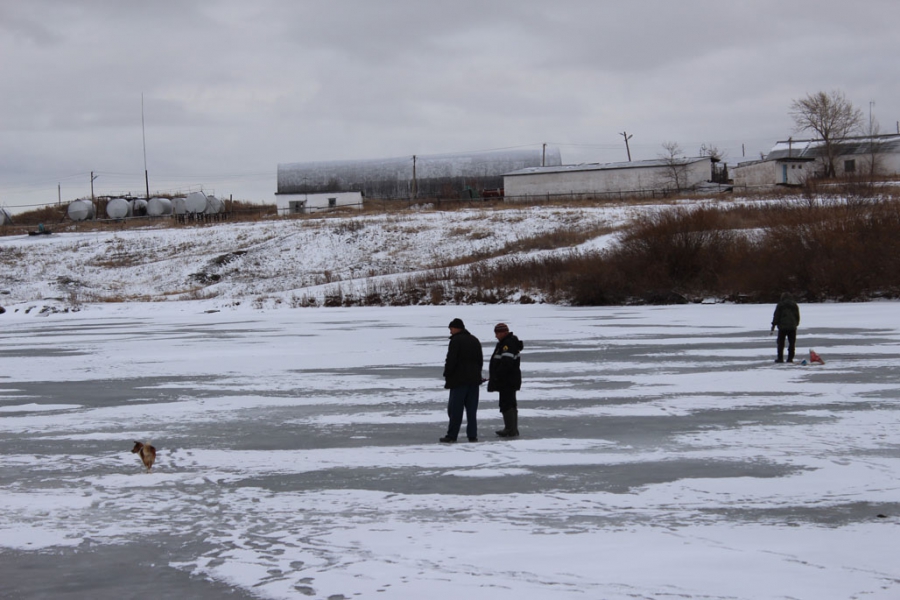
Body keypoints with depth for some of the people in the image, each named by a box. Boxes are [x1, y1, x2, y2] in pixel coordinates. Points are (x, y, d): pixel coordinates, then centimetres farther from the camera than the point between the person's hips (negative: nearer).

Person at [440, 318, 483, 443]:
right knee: (472, 409, 9)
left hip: (459, 380, -7)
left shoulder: (456, 340, -12)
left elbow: (451, 360, -16)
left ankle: (451, 435, -1)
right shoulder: (475, 340, 13)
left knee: (455, 409, -3)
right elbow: (480, 360, 19)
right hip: (474, 380, 7)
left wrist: (447, 375, -5)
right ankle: (472, 435, 6)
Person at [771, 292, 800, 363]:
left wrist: (773, 325, -3)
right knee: (792, 343, 6)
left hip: (782, 326, -3)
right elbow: (798, 316, 15)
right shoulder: (794, 305, 9)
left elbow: (776, 316, -5)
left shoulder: (780, 305, -3)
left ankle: (780, 358, 2)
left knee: (781, 343, 4)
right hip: (792, 327, 3)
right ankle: (790, 358, 2)